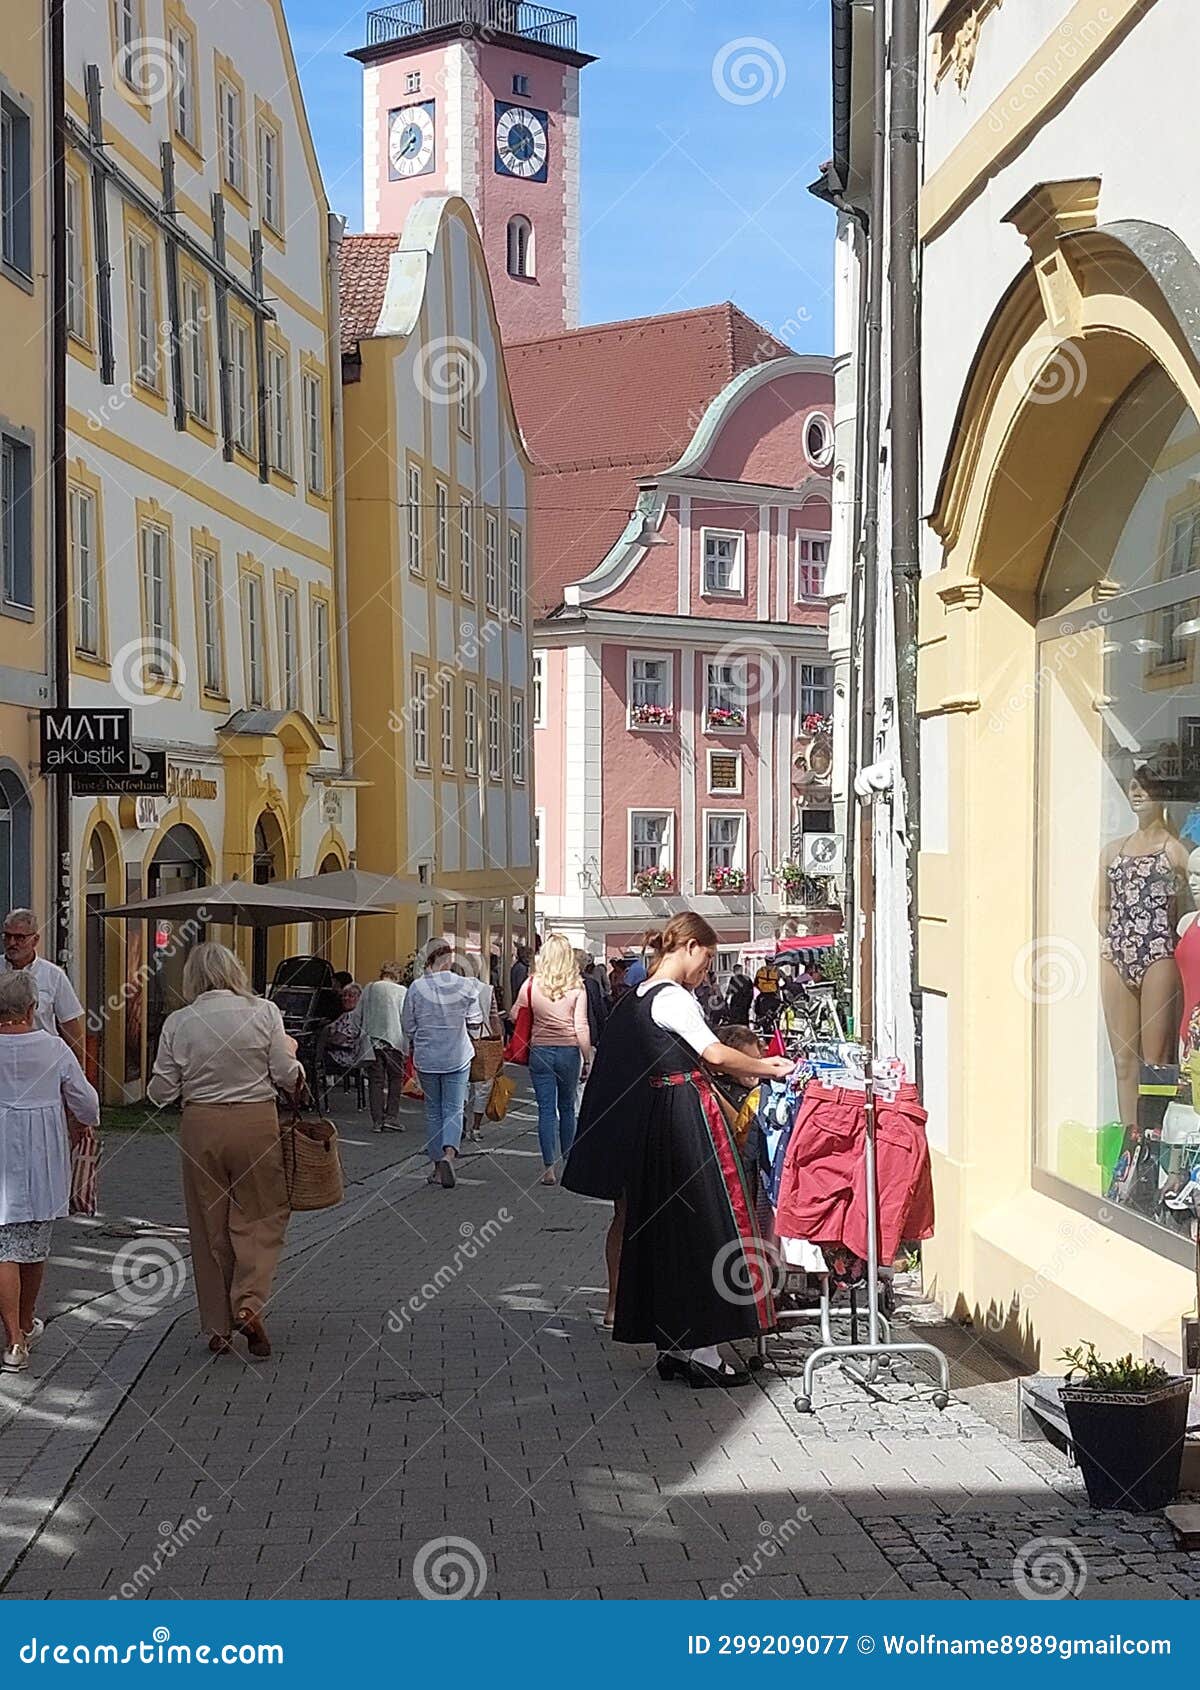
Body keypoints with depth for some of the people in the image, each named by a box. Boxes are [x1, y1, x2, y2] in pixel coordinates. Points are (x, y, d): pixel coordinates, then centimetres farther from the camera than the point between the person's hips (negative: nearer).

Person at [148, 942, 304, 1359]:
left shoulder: (178, 1023, -3)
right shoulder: (263, 1012, -7)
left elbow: (162, 1092, 0)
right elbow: (288, 1076, -6)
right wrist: (289, 1054, 15)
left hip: (201, 1126, 2)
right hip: (256, 1124, -2)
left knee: (209, 1226, 12)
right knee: (262, 1216, 11)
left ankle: (218, 1326, 17)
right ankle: (248, 1302, -9)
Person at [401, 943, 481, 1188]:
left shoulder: (416, 988, -8)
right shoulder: (466, 986, -9)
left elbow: (408, 1027, -2)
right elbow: (474, 1023, -2)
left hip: (426, 1058, 1)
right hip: (458, 1057, -1)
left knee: (433, 1111, 13)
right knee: (454, 1109, 3)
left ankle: (437, 1165, 16)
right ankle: (449, 1154, -21)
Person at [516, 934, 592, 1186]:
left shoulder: (532, 984, -5)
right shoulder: (576, 987, -8)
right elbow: (581, 1028, -8)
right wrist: (587, 1058, -1)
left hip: (540, 1052, 0)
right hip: (568, 1052, 0)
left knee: (546, 1110, 2)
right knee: (567, 1107, 17)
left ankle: (549, 1167, -2)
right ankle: (567, 1158, 29)